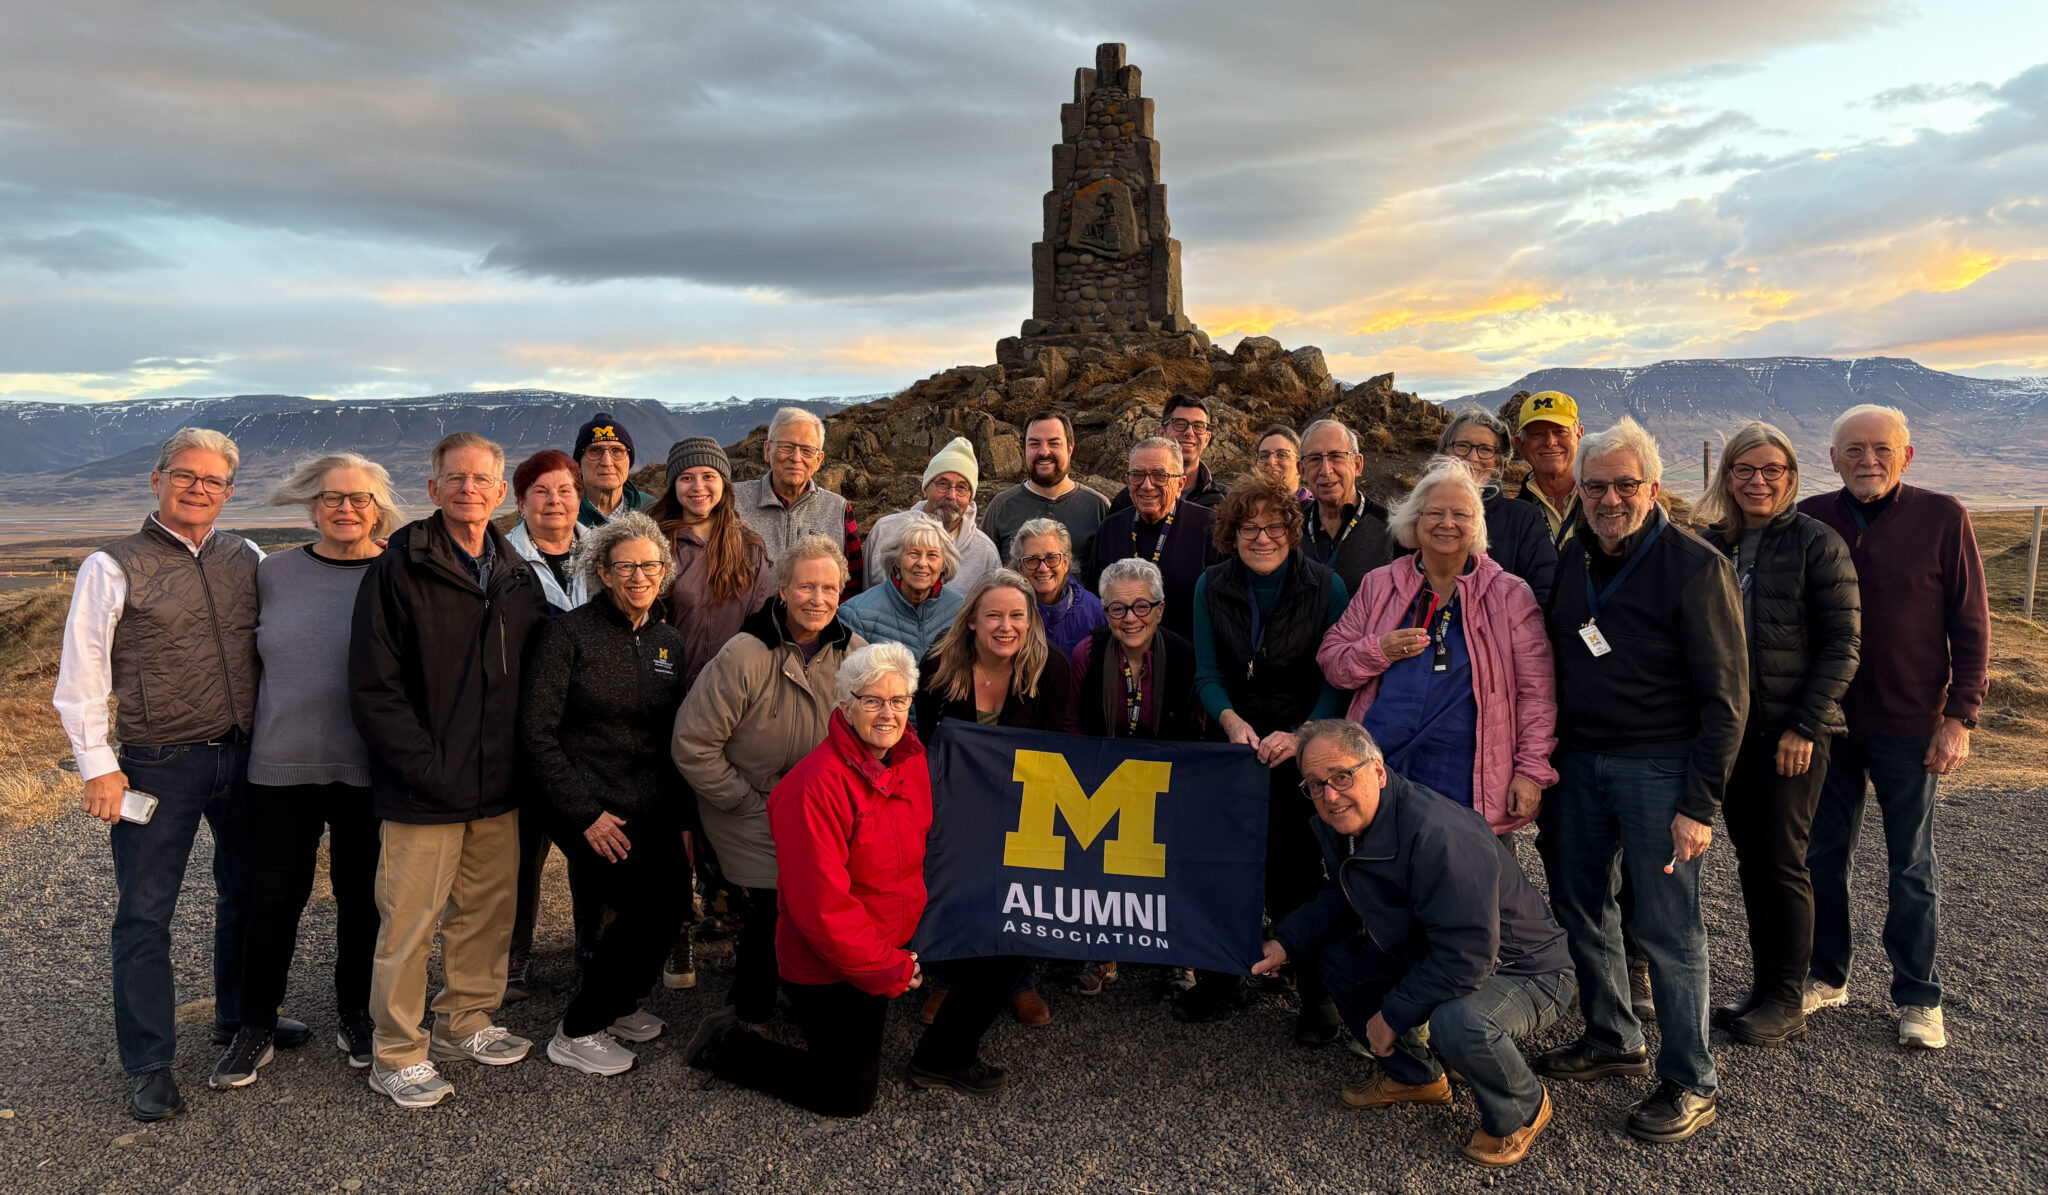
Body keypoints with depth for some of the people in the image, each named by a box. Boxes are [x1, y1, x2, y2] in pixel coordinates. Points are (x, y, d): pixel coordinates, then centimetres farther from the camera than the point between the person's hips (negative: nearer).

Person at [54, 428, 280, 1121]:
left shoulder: (248, 560, 6)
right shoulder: (114, 568, -4)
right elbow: (81, 677, -4)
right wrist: (98, 766, -8)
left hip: (243, 755, 4)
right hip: (157, 765, -4)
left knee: (246, 891, 17)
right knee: (144, 913, 3)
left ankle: (239, 1017, 37)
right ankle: (149, 1065, 16)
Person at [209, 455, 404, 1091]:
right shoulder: (273, 574, 3)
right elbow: (252, 658, 13)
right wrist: (255, 732, 10)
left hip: (367, 770, -1)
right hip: (281, 766, 2)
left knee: (362, 898, 11)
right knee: (273, 898, 8)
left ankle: (356, 1018, 30)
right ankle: (256, 1027, 26)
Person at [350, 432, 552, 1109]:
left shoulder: (517, 576, 10)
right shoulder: (398, 571, -8)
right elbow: (373, 688, -12)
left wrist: (522, 762, 4)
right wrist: (427, 767, -17)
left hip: (499, 787, 6)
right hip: (423, 792, -5)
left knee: (489, 910, 15)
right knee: (409, 923, 2)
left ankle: (465, 1024, 33)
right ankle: (397, 1055, 18)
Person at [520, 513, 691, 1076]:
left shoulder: (669, 640, 10)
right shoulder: (569, 634, -8)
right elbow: (537, 733, -12)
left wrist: (683, 818, 9)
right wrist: (585, 813, -15)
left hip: (653, 808, 6)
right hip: (590, 807, -6)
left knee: (674, 901, -3)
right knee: (649, 904, -16)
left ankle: (617, 1004, 26)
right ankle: (577, 1033, 5)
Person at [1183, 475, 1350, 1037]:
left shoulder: (1326, 587, -6)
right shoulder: (1212, 587, 2)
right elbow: (1207, 673, 2)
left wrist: (1301, 736, -20)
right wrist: (1232, 720, -17)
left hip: (1304, 753, -3)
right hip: (1232, 747, 3)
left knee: (1300, 870, -3)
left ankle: (1317, 994, 15)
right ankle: (1220, 979, 26)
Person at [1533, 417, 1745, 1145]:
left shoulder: (1695, 566, -11)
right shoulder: (1573, 559, 8)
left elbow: (1724, 696, -13)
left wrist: (1700, 803, -17)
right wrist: (1544, 758, 8)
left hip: (1658, 768, -6)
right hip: (1580, 760, 7)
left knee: (1667, 927, 0)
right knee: (1579, 907, 15)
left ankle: (1689, 1085, 16)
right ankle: (1612, 1041, 34)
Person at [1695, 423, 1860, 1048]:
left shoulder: (1816, 543, -6)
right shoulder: (1714, 544, 8)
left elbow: (1843, 644, -8)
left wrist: (1805, 725, -14)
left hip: (1792, 730, -5)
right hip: (1730, 726, 5)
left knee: (1782, 862, -1)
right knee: (1750, 859, 11)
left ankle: (1787, 1003, 12)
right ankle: (1763, 987, 22)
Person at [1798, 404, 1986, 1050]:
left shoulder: (1942, 517, -5)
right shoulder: (1810, 519, 1)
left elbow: (1971, 626, -3)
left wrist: (1960, 716, -8)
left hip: (1909, 727, -2)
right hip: (1826, 719, 3)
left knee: (1912, 865, 8)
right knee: (1824, 855, 12)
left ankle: (1918, 997, 21)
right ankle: (1827, 977, 27)